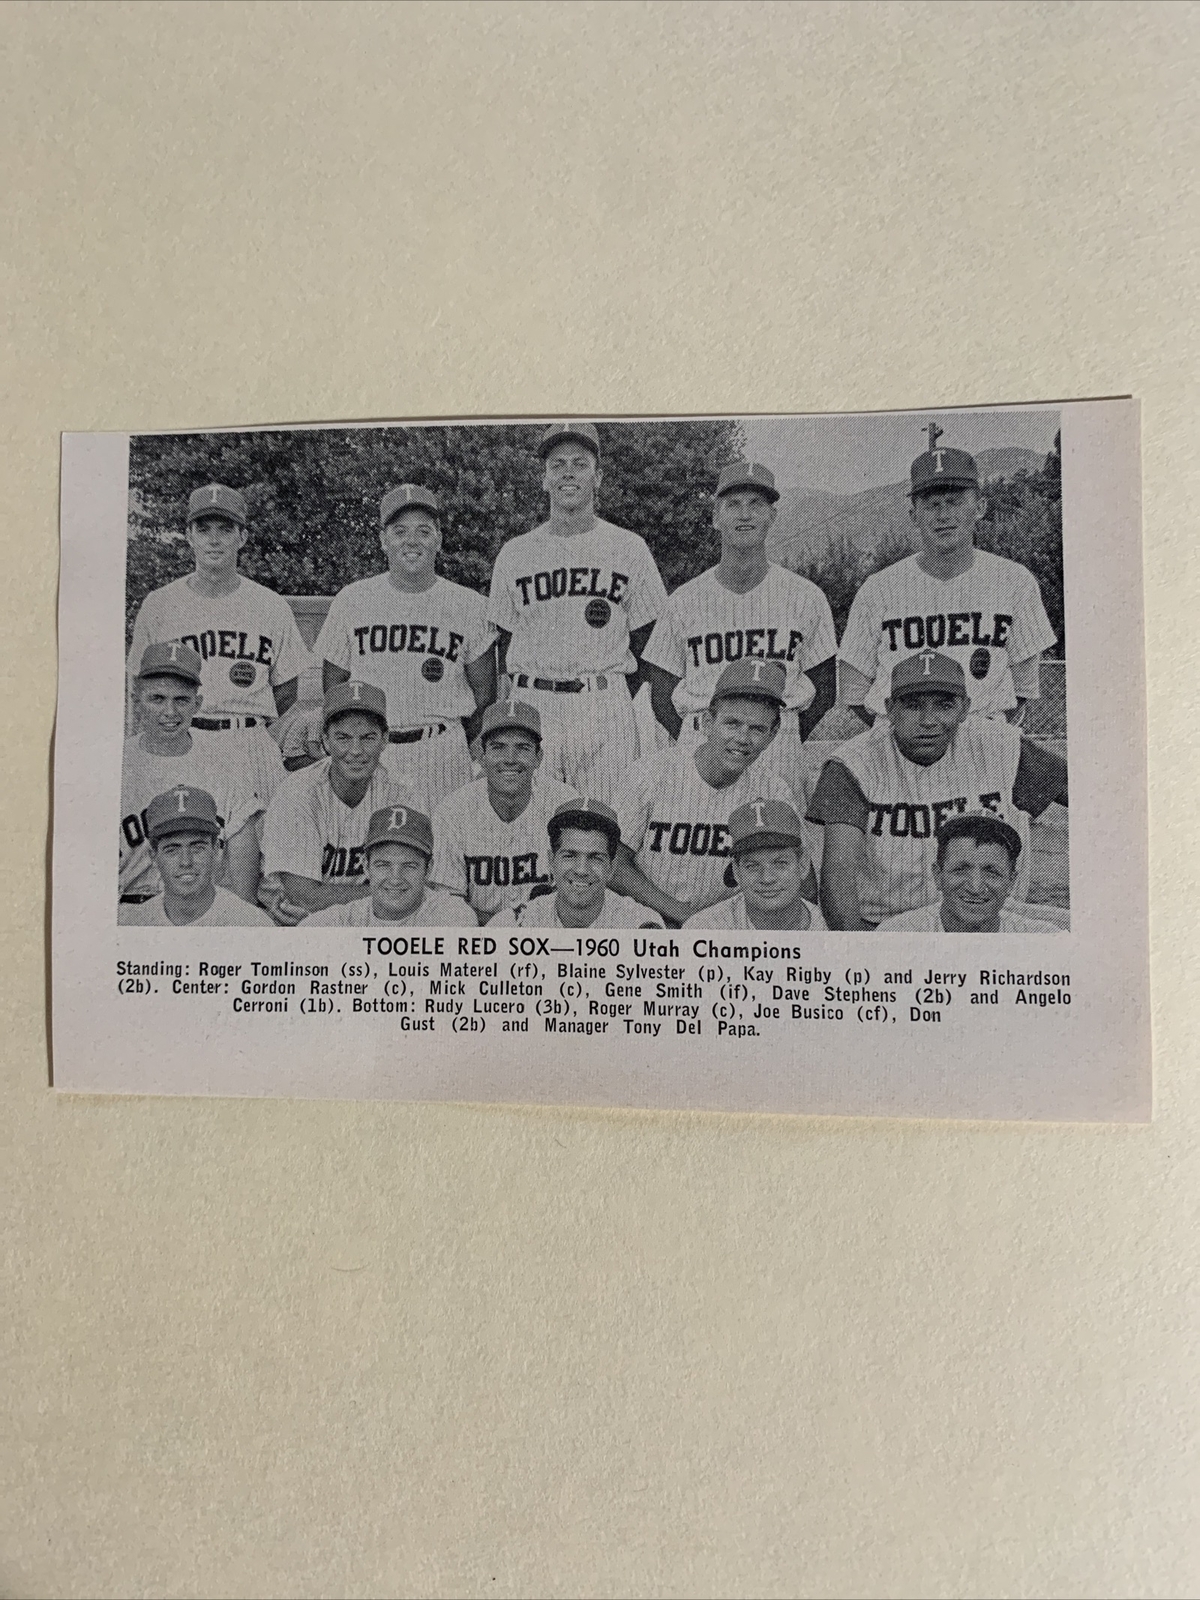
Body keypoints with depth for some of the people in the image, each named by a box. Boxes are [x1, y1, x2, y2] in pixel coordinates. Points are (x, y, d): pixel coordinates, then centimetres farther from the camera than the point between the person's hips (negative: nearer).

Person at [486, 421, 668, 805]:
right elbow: (504, 642, 12)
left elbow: (644, 641, 7)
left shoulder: (629, 548, 8)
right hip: (529, 706, 2)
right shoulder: (514, 553, 12)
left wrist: (622, 703, -3)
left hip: (606, 707, -1)